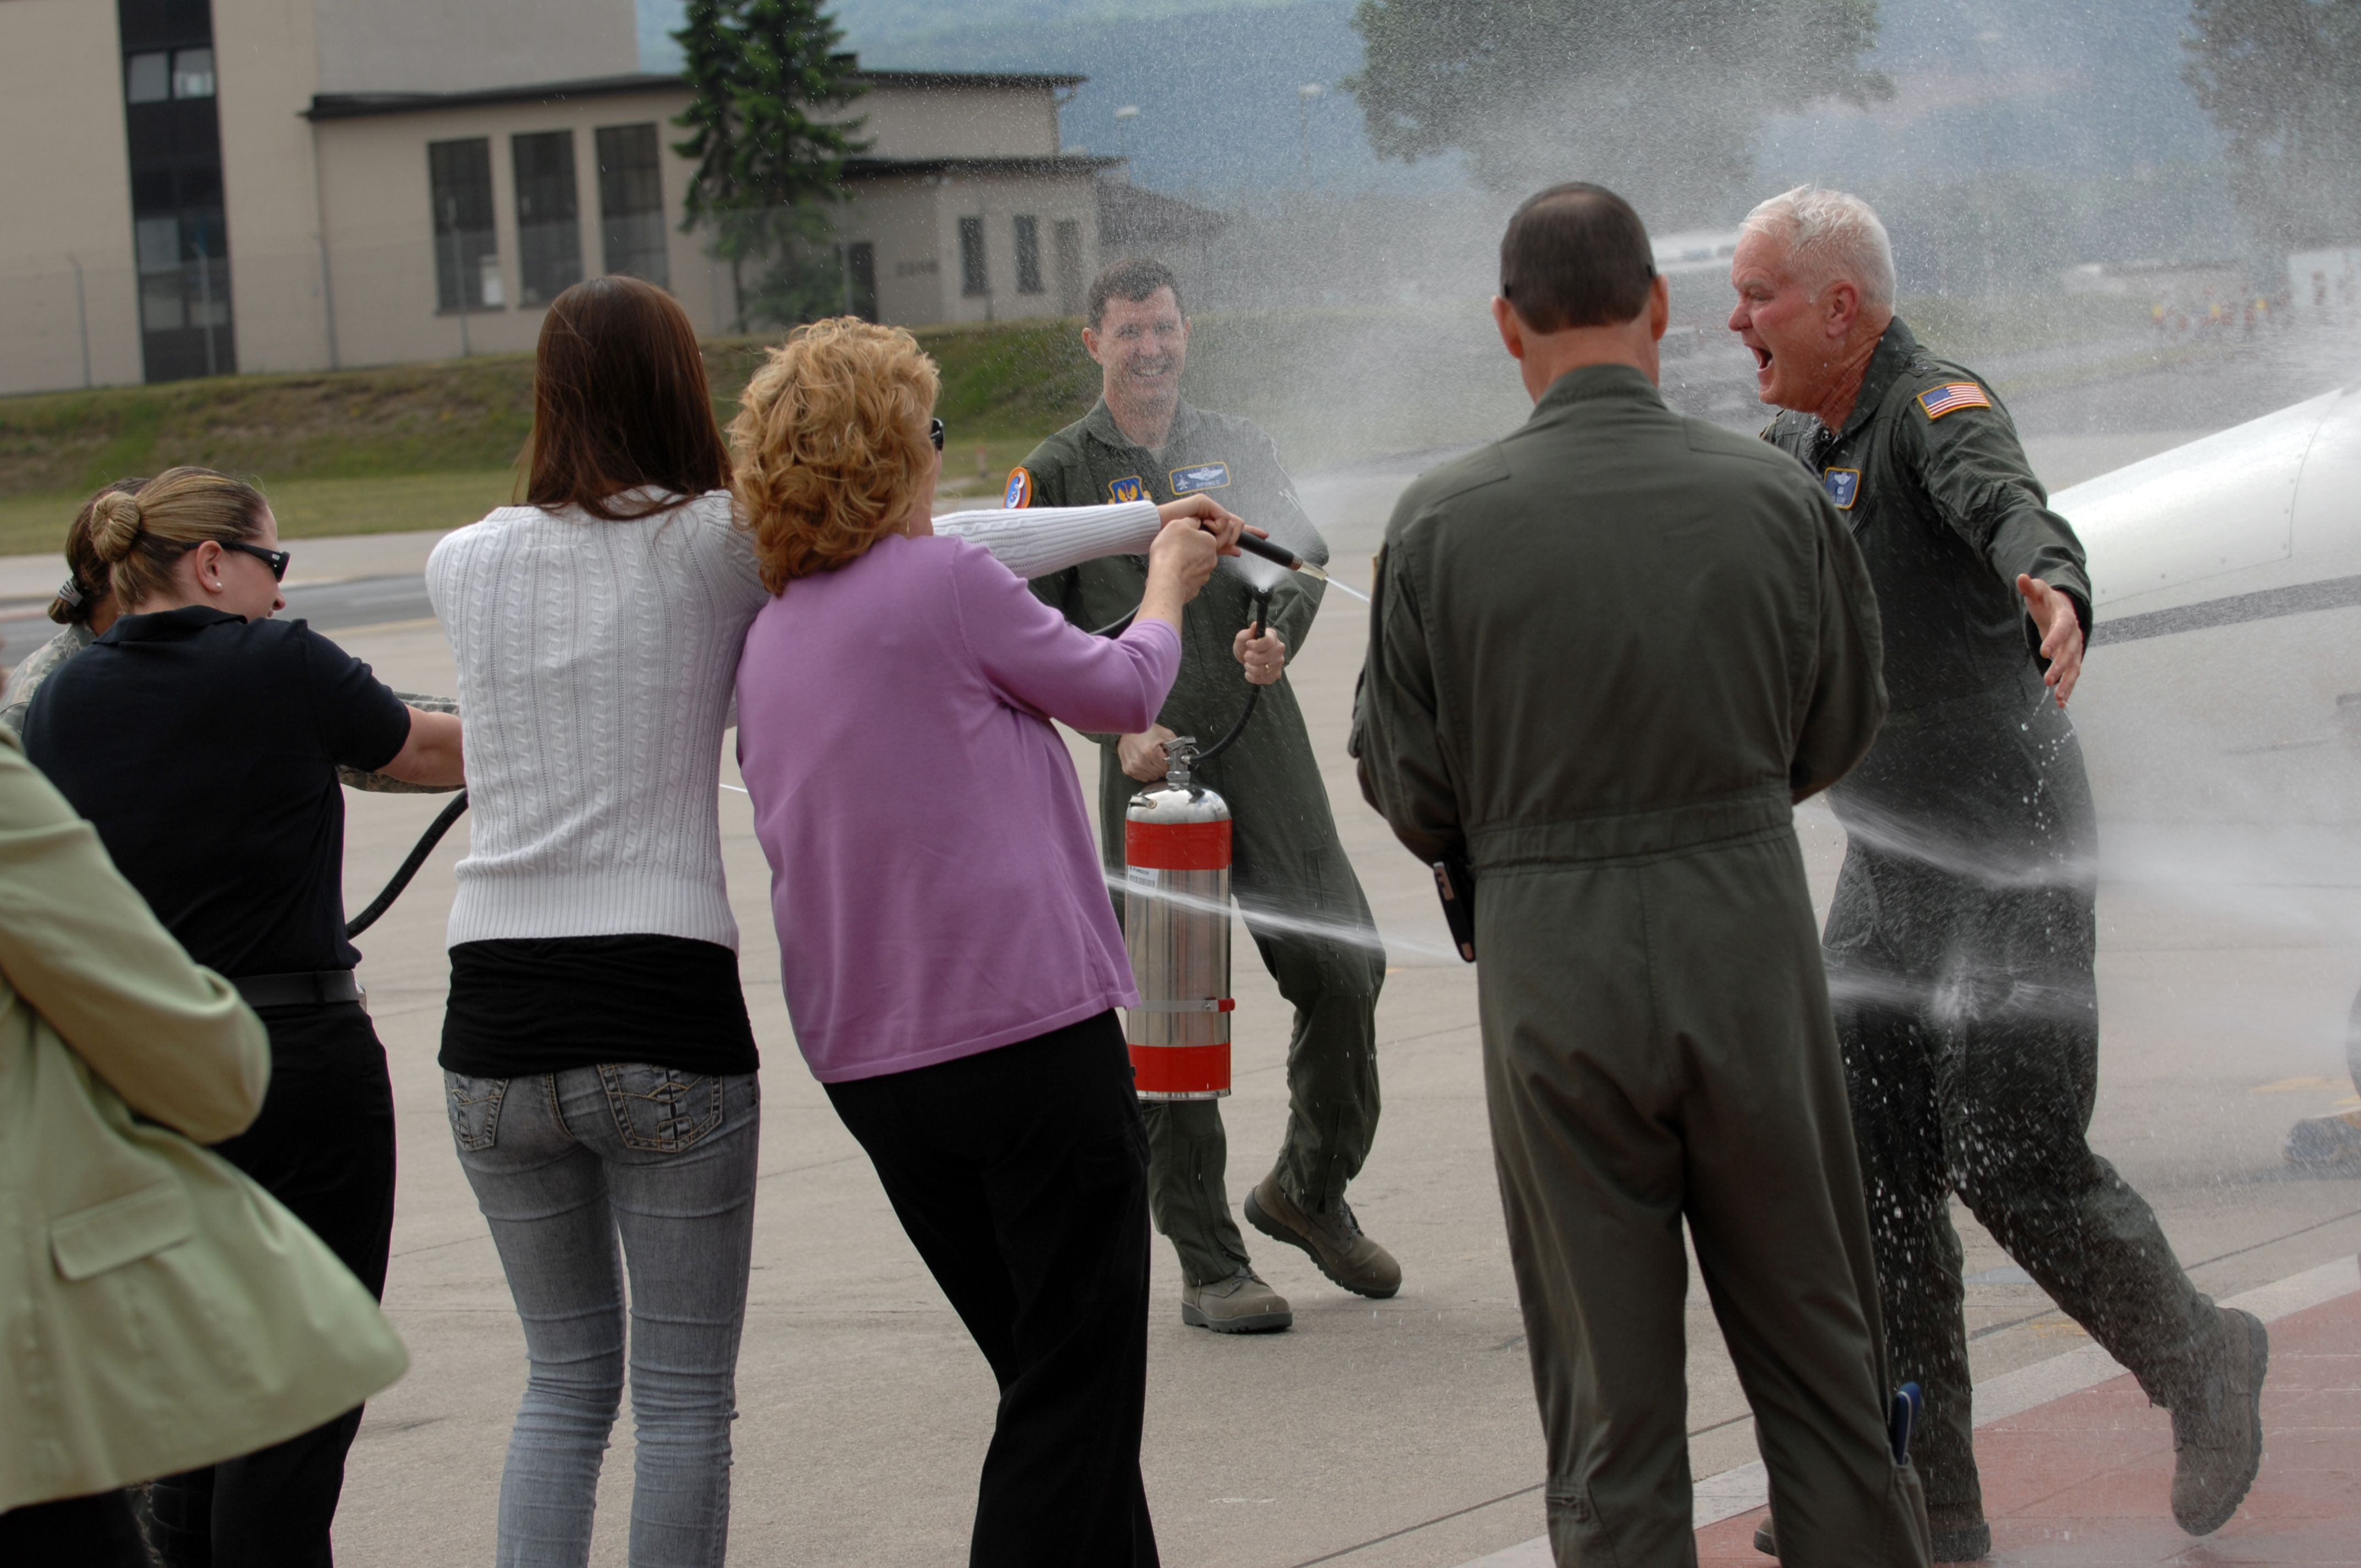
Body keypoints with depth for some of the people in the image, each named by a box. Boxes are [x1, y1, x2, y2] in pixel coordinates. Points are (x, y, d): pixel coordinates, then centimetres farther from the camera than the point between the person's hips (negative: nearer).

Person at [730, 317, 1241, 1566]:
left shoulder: (771, 636, 13)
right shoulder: (945, 580, -10)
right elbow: (1123, 691, 3)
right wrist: (1169, 579, 21)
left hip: (867, 1062, 8)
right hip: (1028, 1029, -8)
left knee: (1049, 1377, 18)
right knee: (1077, 1385, -3)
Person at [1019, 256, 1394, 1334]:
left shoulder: (1237, 447, 16)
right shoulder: (1058, 474, 6)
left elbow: (1299, 555, 8)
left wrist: (1277, 635, -14)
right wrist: (1118, 727, -11)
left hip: (1263, 742, 3)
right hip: (1147, 758, -2)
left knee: (1344, 969, -5)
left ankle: (1310, 1189, 19)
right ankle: (1206, 1263, 4)